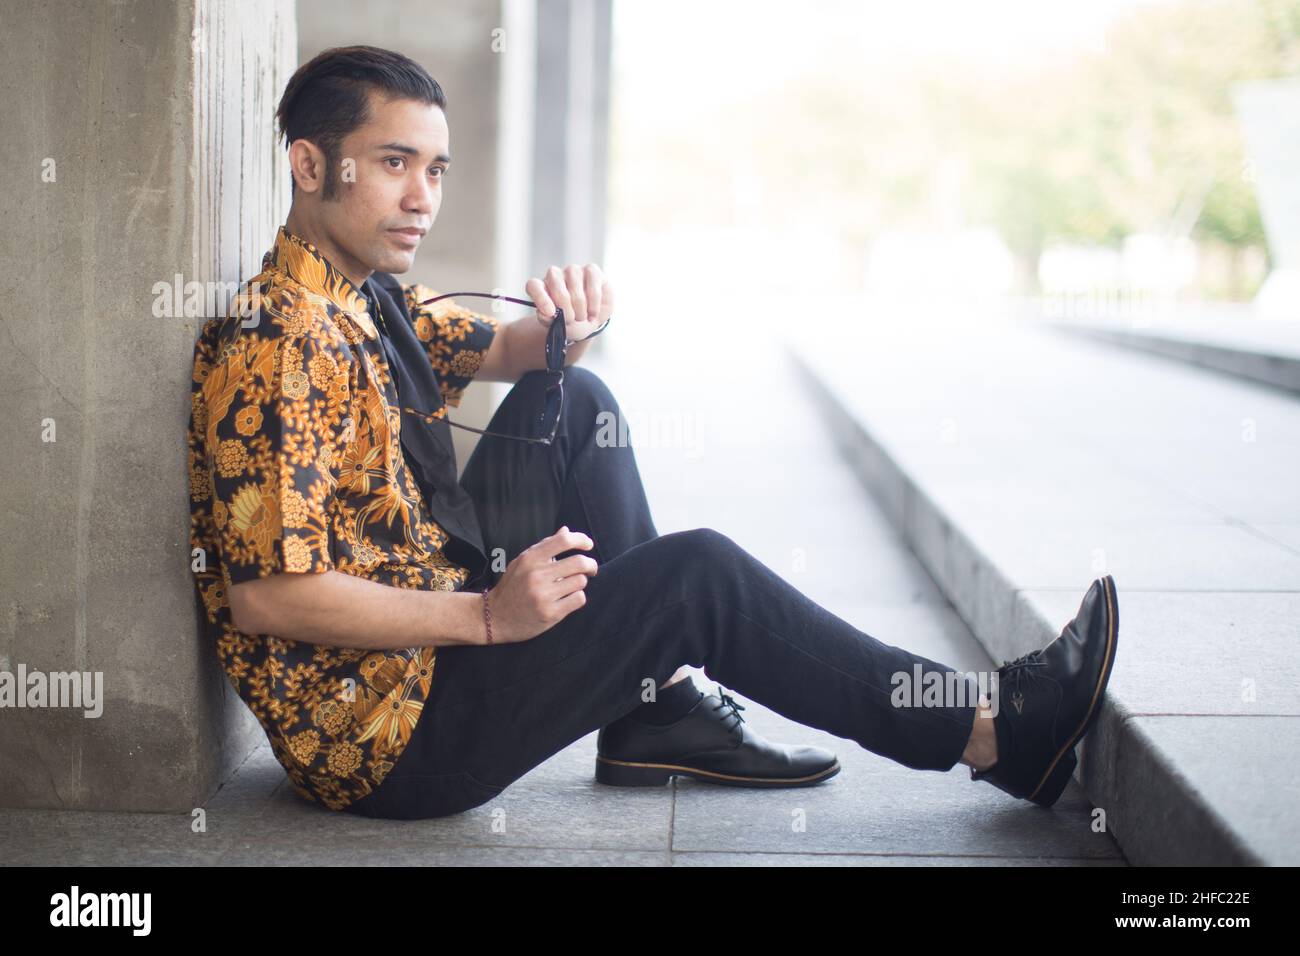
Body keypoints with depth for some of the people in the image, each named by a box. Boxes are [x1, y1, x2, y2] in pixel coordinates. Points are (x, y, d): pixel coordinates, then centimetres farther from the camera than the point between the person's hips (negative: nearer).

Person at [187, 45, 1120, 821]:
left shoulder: (371, 298, 8)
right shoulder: (275, 342, -21)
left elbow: (507, 351, 17)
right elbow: (264, 594, -27)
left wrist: (566, 327, -9)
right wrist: (487, 616, -24)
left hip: (432, 636, 10)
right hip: (386, 737, -10)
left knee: (572, 401, 8)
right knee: (697, 572, -15)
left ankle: (659, 708, 6)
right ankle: (995, 731, -1)